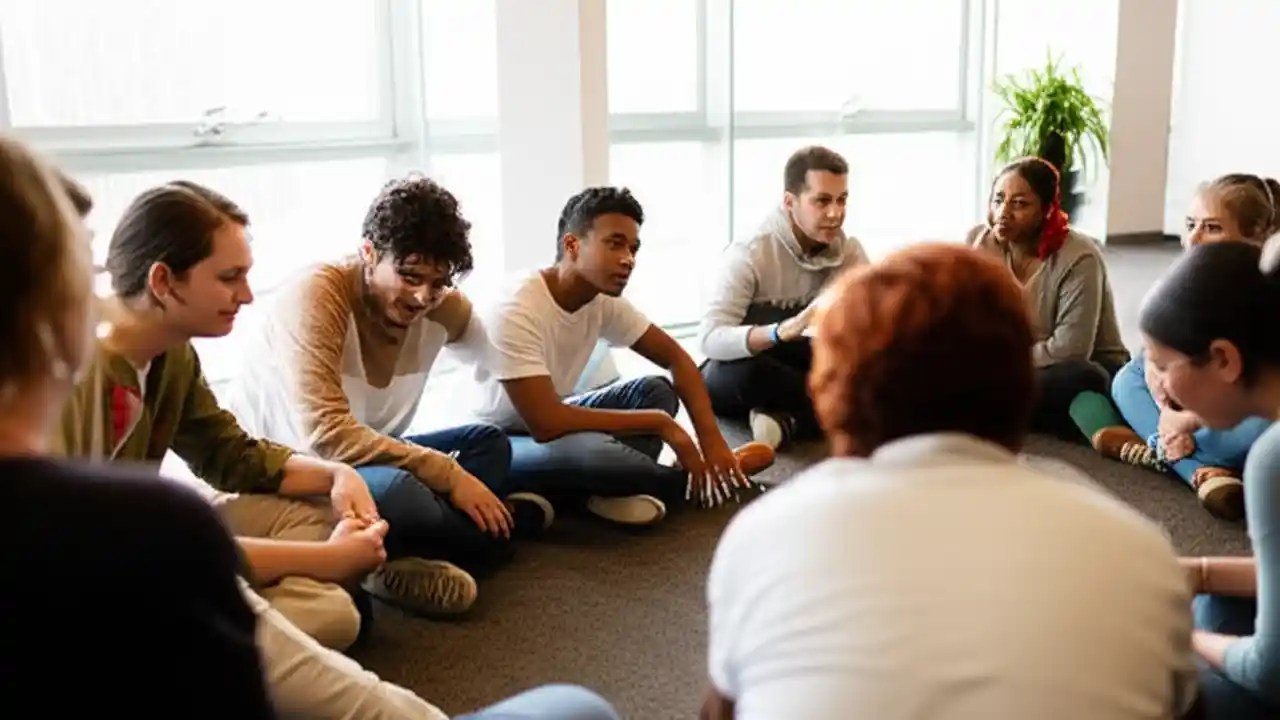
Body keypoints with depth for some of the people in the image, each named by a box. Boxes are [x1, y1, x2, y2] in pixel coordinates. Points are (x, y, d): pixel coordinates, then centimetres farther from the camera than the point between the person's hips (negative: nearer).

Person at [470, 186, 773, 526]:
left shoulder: (604, 300, -7)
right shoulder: (516, 312, -29)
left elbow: (675, 357, 3)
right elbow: (546, 424, -34)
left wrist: (711, 439, -13)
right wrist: (661, 424, -27)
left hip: (543, 427, 8)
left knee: (656, 390, -3)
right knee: (592, 450, -35)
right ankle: (697, 483, -8)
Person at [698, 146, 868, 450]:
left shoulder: (849, 250, -7)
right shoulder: (749, 254, -23)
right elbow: (709, 338, -34)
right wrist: (782, 330, -50)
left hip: (801, 368, 5)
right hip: (735, 377, -4)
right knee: (748, 371, -41)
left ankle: (787, 421, -25)